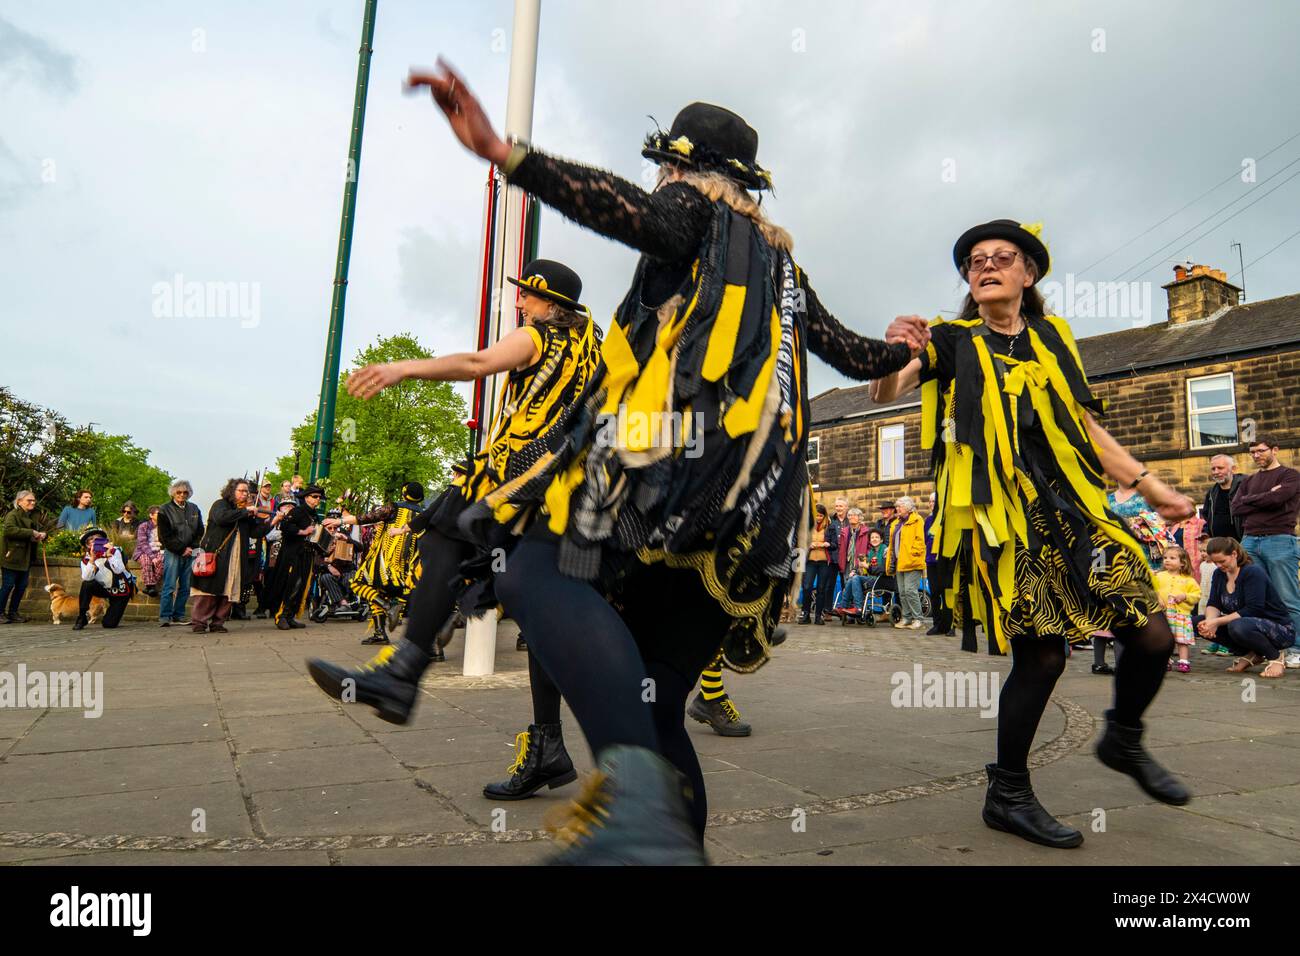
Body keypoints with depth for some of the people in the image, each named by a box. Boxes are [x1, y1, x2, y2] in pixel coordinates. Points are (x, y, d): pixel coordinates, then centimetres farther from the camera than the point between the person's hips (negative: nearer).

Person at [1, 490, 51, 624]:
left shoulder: (36, 516, 13)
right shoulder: (13, 515, -9)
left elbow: (45, 527, 20)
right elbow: (8, 529, -25)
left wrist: (43, 534, -4)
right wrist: (31, 533, -26)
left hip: (27, 557, 7)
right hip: (12, 557, -7)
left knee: (22, 586, 10)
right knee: (8, 585, -3)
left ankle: (13, 613, 20)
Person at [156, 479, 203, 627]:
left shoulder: (194, 509, 14)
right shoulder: (165, 510, 2)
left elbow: (200, 532, 14)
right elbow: (165, 536, -3)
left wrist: (192, 548, 0)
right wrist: (182, 549, -8)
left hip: (190, 553, 4)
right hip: (173, 553, -4)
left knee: (186, 587, 3)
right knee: (169, 586, -7)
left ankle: (179, 615, 10)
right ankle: (165, 616, -3)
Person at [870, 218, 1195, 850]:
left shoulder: (1052, 337, 17)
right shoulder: (953, 340, 3)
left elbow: (1085, 427, 20)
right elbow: (884, 392, -12)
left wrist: (1148, 484, 17)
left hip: (1069, 507, 5)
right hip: (999, 519, -5)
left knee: (1151, 636, 0)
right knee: (1042, 653, -8)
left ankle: (1123, 740, 31)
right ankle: (1008, 795, 12)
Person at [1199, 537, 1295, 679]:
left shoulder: (1253, 572, -19)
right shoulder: (1219, 574, 3)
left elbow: (1253, 610, -27)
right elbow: (1213, 604, -4)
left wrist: (1217, 622, -31)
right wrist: (1210, 621, -26)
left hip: (1280, 629, -7)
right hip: (1249, 623, 8)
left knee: (1238, 627, -39)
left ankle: (1276, 657, -8)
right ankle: (1251, 655, 4)